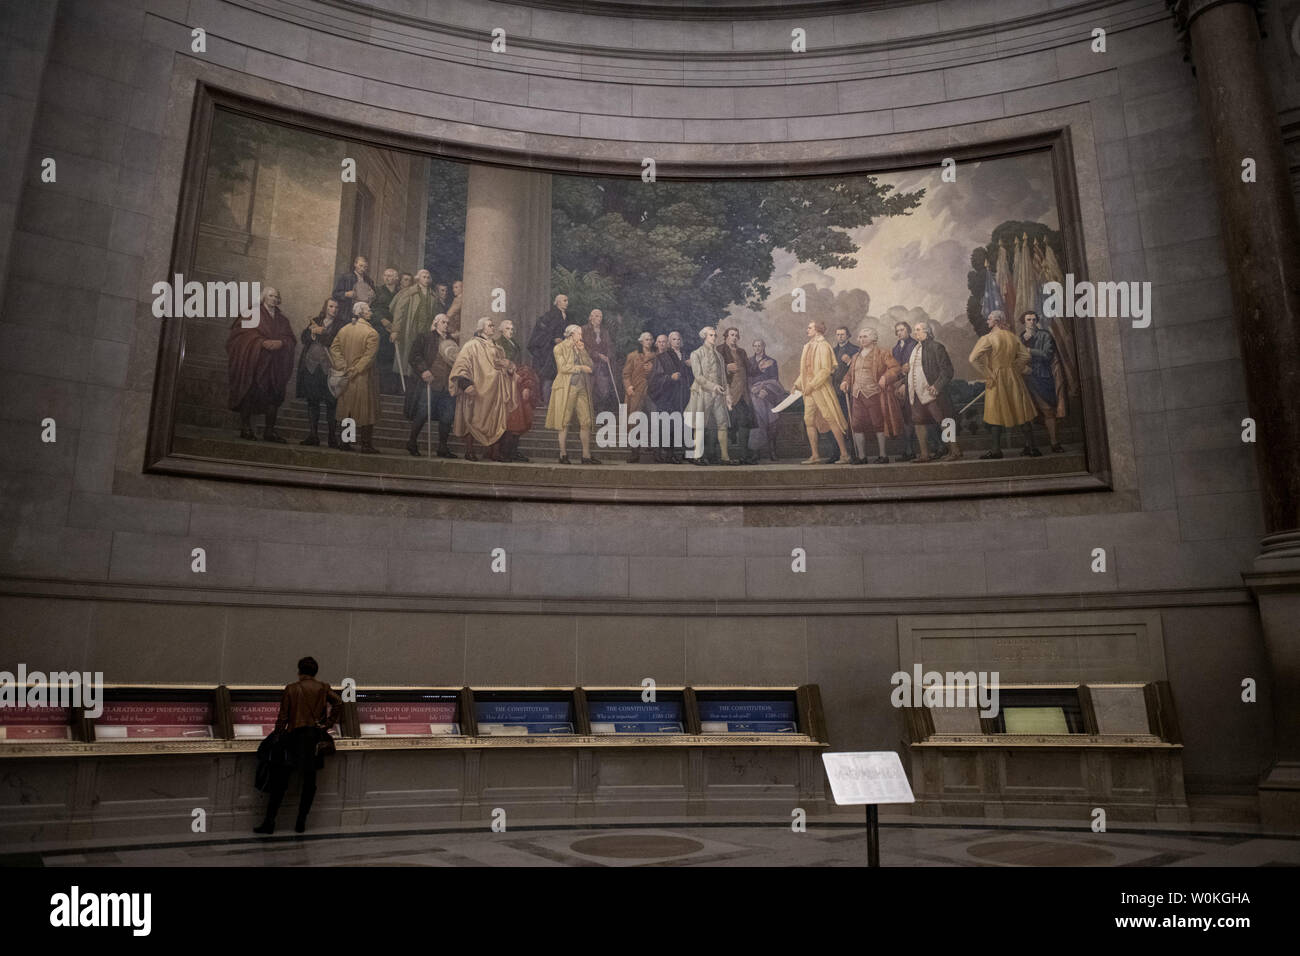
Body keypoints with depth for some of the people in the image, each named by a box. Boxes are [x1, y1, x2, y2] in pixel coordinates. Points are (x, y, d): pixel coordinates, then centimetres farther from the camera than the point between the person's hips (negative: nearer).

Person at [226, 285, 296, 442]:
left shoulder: (281, 319, 19)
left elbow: (290, 338, 10)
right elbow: (244, 331, -5)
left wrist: (280, 343, -12)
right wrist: (262, 342, -18)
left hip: (274, 364, 4)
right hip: (253, 361, -4)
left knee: (274, 397, -2)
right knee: (250, 394, -8)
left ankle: (269, 431, 4)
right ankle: (246, 428, -1)